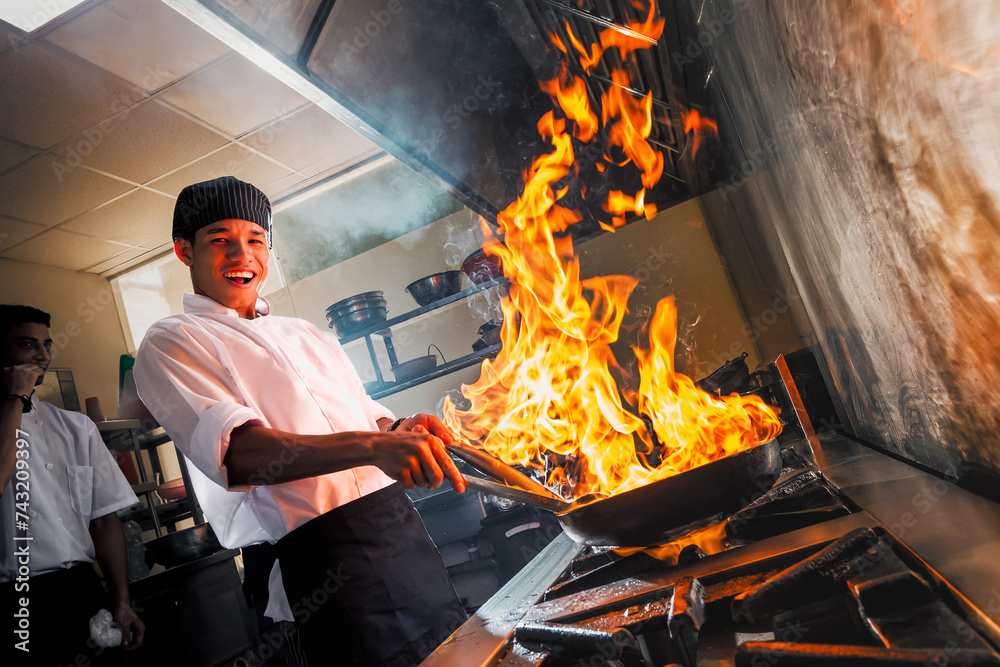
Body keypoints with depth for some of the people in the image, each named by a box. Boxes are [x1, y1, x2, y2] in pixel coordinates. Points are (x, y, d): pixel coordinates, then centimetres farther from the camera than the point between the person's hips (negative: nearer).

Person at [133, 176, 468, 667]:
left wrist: (401, 430, -6)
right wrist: (371, 446, -34)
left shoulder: (306, 335, 20)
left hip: (403, 528, 7)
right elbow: (237, 451, -19)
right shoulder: (170, 345, -1)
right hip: (318, 551, -6)